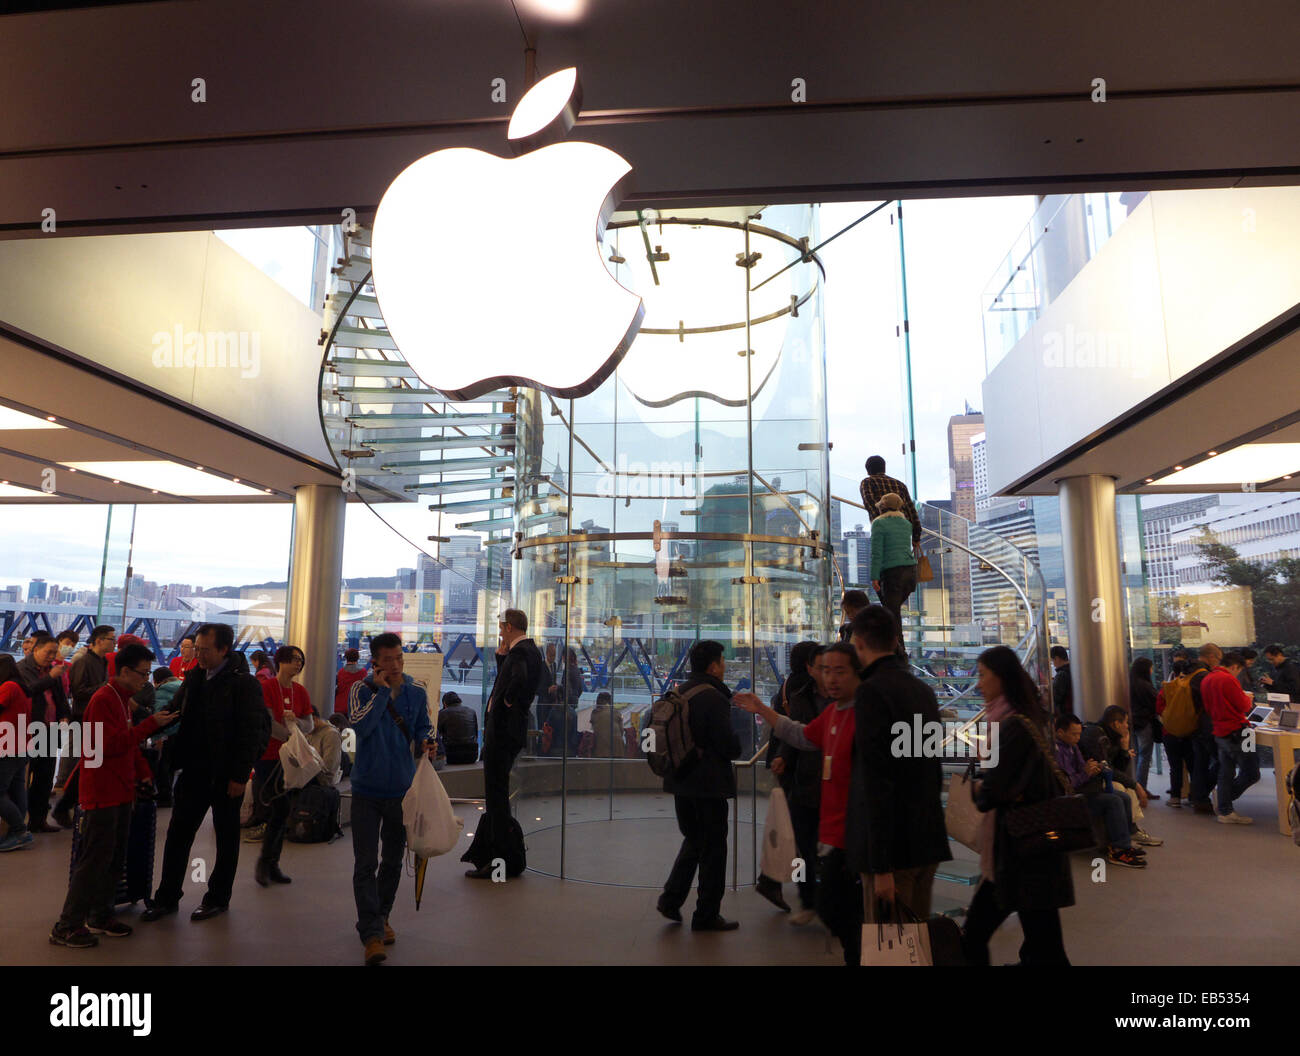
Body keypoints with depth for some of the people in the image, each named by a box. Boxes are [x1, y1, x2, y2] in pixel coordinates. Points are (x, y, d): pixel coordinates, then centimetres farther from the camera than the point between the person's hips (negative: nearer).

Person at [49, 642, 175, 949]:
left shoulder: (123, 699, 14)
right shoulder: (103, 700, -16)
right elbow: (111, 745, -25)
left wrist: (143, 772, 10)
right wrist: (151, 724, -25)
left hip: (120, 791, 9)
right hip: (102, 794, -9)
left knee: (114, 858, 15)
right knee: (94, 861, -4)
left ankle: (100, 916, 26)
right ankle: (66, 927, 7)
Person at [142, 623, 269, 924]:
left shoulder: (244, 684, -14)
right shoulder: (194, 677, 6)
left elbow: (251, 734, -15)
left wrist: (239, 776, -16)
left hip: (226, 775, -6)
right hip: (195, 770, 6)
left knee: (227, 837, 10)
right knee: (178, 833, 9)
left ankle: (218, 897, 24)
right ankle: (167, 897, 24)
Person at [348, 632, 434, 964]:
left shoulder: (416, 691, -1)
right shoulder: (362, 689, -8)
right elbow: (360, 726, -24)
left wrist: (425, 743, -13)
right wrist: (382, 690, -23)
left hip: (402, 788, 3)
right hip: (367, 789, -3)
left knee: (393, 860, 16)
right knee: (365, 863, -4)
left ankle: (380, 918, 35)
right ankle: (372, 933, 2)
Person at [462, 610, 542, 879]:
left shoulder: (520, 651, -18)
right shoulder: (529, 650, 13)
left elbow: (518, 680, -38)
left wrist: (507, 702, -21)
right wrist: (501, 657, 9)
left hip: (502, 731, -11)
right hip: (506, 731, 11)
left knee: (497, 797, -2)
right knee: (495, 795, 20)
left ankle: (505, 861, 6)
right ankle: (483, 851, 32)